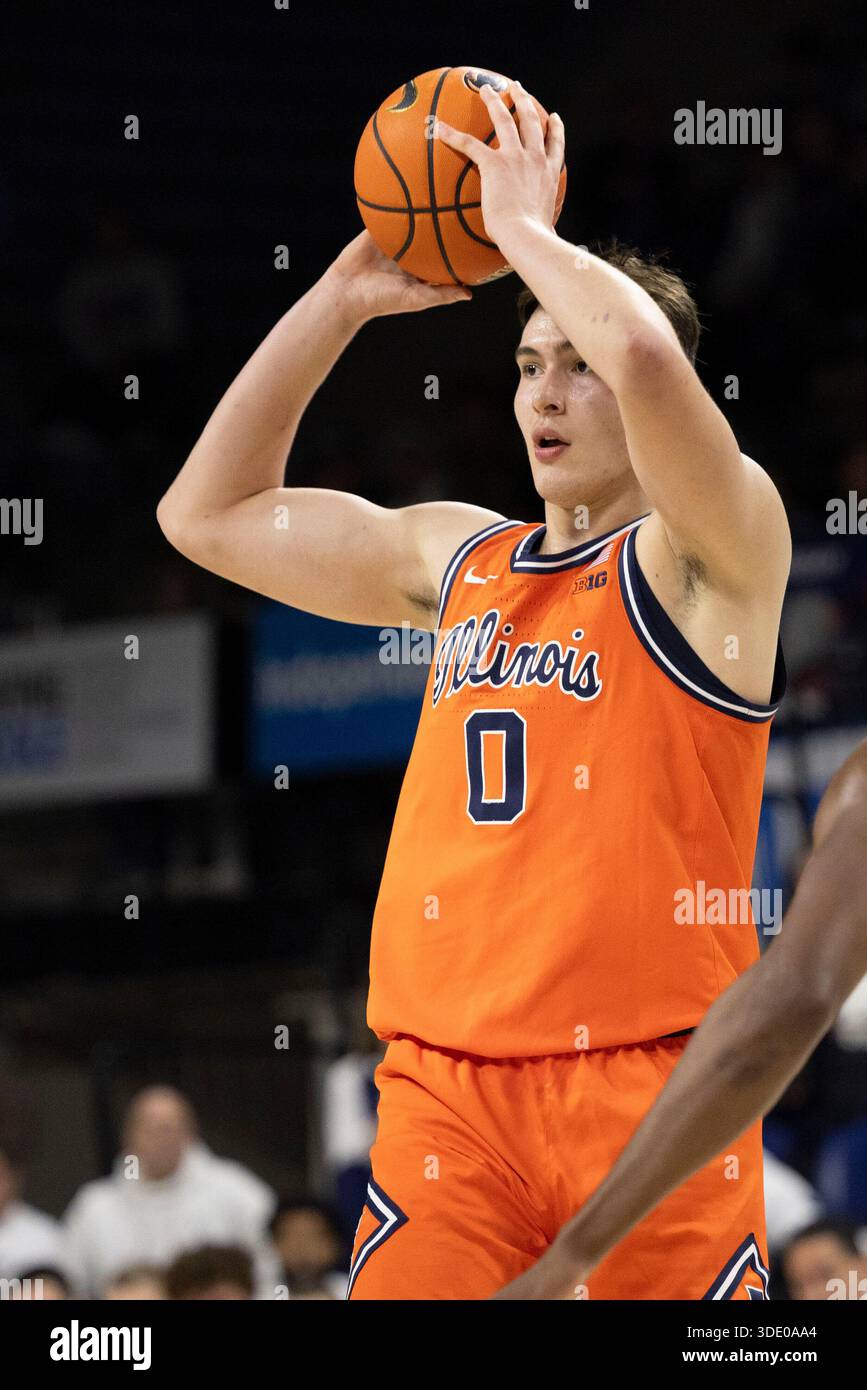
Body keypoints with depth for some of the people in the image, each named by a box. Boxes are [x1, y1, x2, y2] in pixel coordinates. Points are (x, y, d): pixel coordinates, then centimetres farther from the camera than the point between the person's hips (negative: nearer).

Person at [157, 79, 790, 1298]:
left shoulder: (710, 551, 0)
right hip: (445, 1093, 5)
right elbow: (207, 515, 25)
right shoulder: (458, 558, 20)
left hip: (649, 1098, -5)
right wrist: (343, 296, 17)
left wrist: (526, 227, -3)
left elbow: (645, 354, -21)